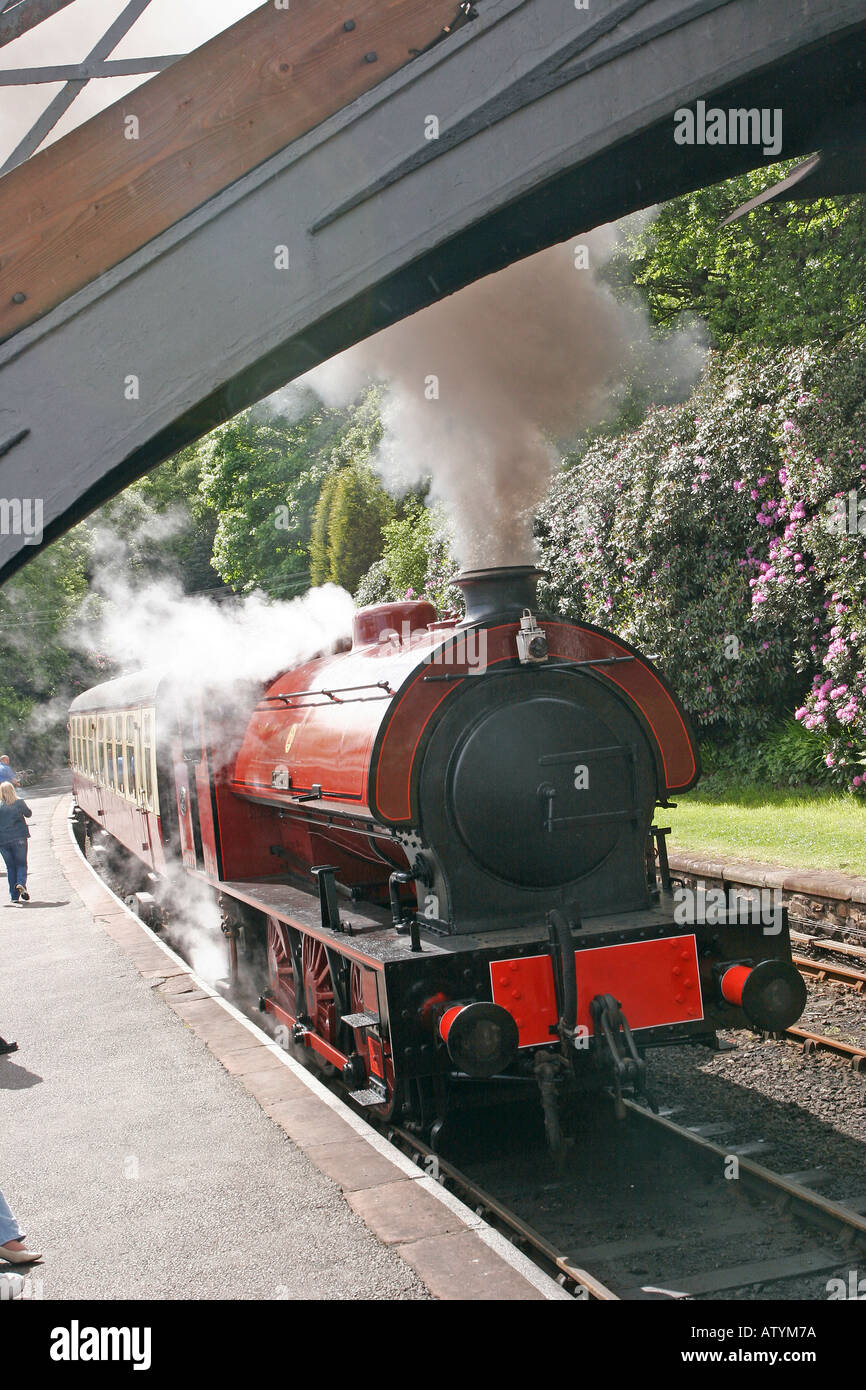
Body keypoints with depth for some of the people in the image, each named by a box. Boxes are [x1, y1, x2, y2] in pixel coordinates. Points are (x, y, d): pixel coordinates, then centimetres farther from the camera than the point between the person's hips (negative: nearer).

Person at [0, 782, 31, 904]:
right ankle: (21, 883, -19)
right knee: (21, 863, 11)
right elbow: (29, 813, 11)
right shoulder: (19, 802, -4)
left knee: (10, 866, 10)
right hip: (19, 838, 0)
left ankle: (14, 895, 7)